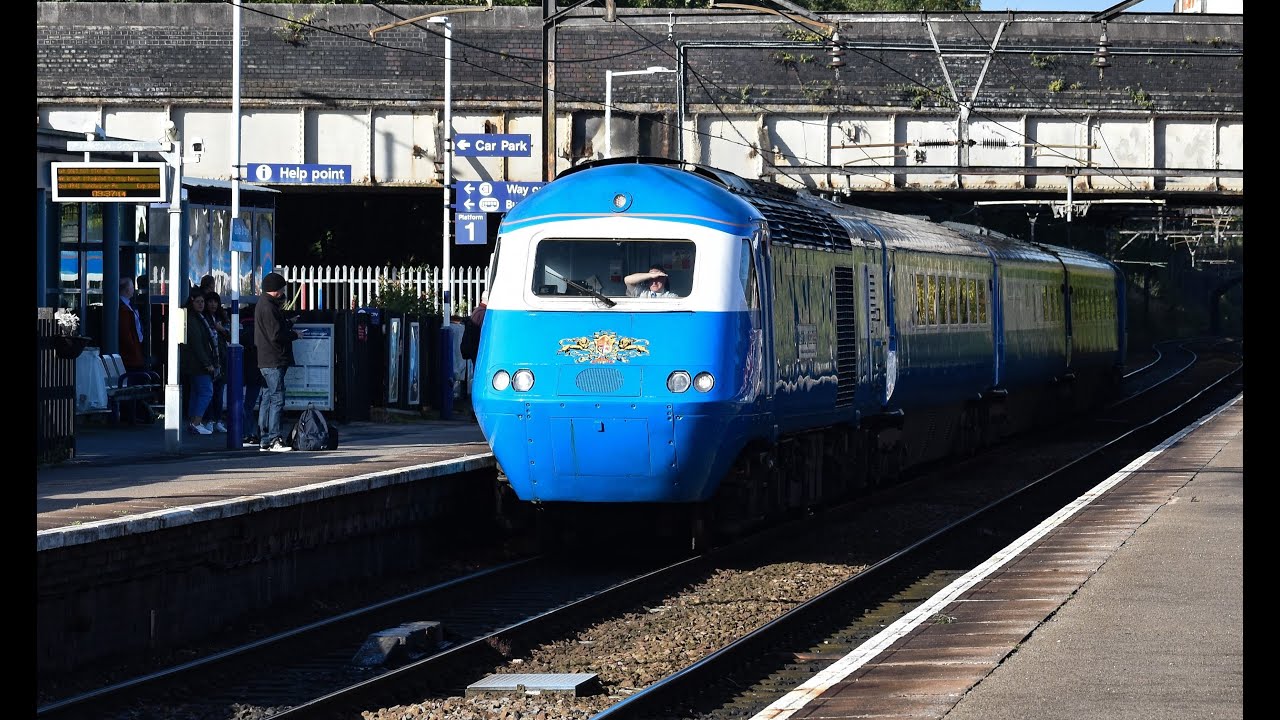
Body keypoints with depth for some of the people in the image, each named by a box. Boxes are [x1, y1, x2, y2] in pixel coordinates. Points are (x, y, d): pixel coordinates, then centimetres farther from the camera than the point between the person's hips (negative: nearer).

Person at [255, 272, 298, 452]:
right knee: (277, 399, -12)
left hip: (267, 361, 11)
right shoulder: (268, 307, -15)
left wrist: (287, 324, 9)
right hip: (274, 361, -11)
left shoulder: (263, 304, 17)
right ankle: (274, 439, -15)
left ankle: (264, 441, 14)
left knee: (267, 399, 11)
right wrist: (294, 334, -5)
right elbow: (276, 335, -19)